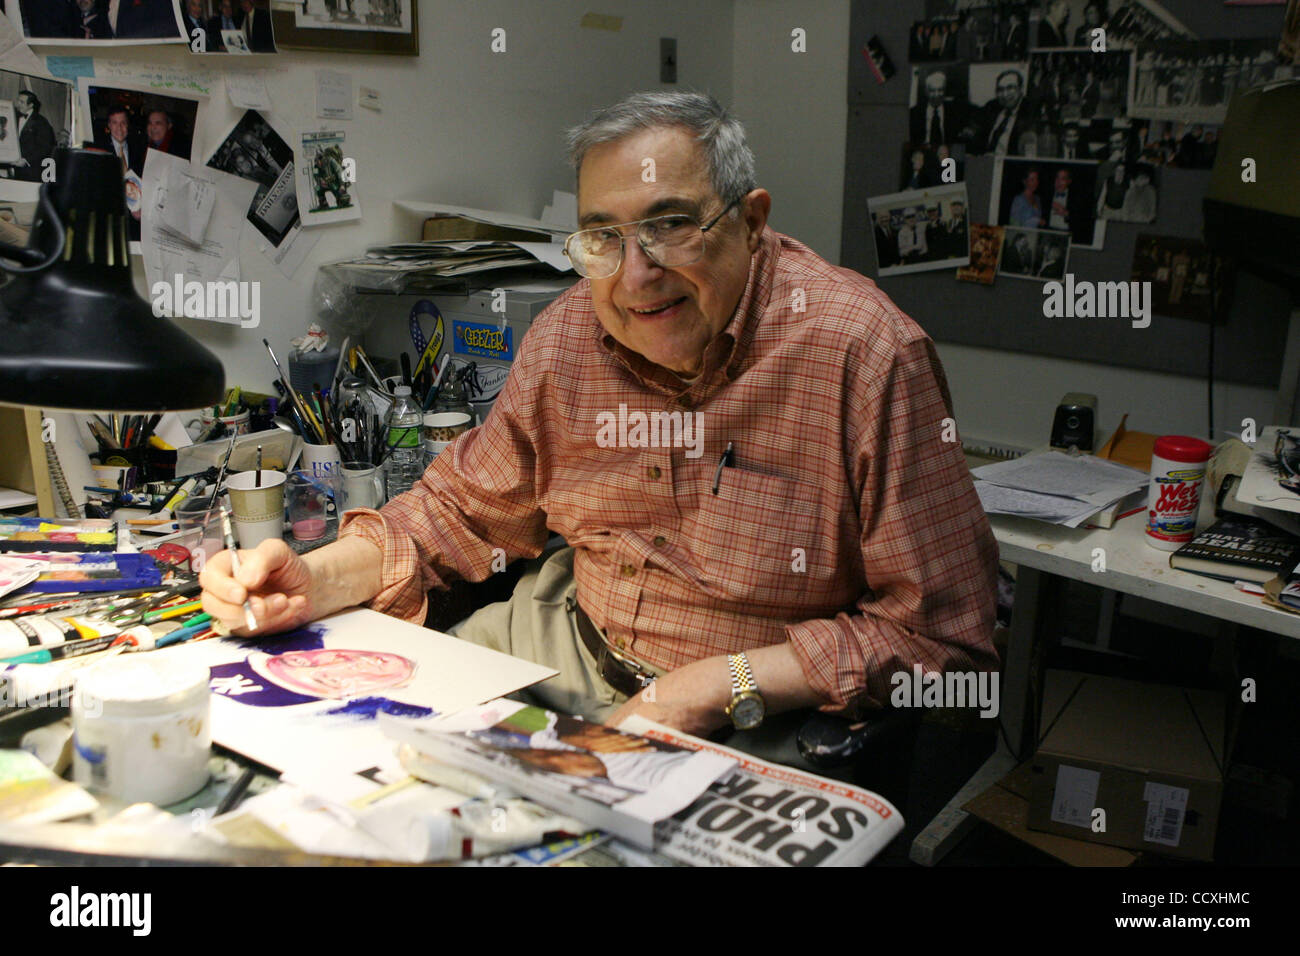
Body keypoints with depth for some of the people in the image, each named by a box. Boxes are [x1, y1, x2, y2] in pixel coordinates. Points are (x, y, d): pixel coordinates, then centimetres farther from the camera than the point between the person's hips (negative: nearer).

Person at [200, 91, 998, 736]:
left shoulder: (863, 353, -21)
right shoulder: (571, 334, -3)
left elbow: (942, 634, -18)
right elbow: (464, 508, 9)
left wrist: (722, 685, -24)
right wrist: (316, 581, -8)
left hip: (769, 720, -5)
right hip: (569, 647, 5)